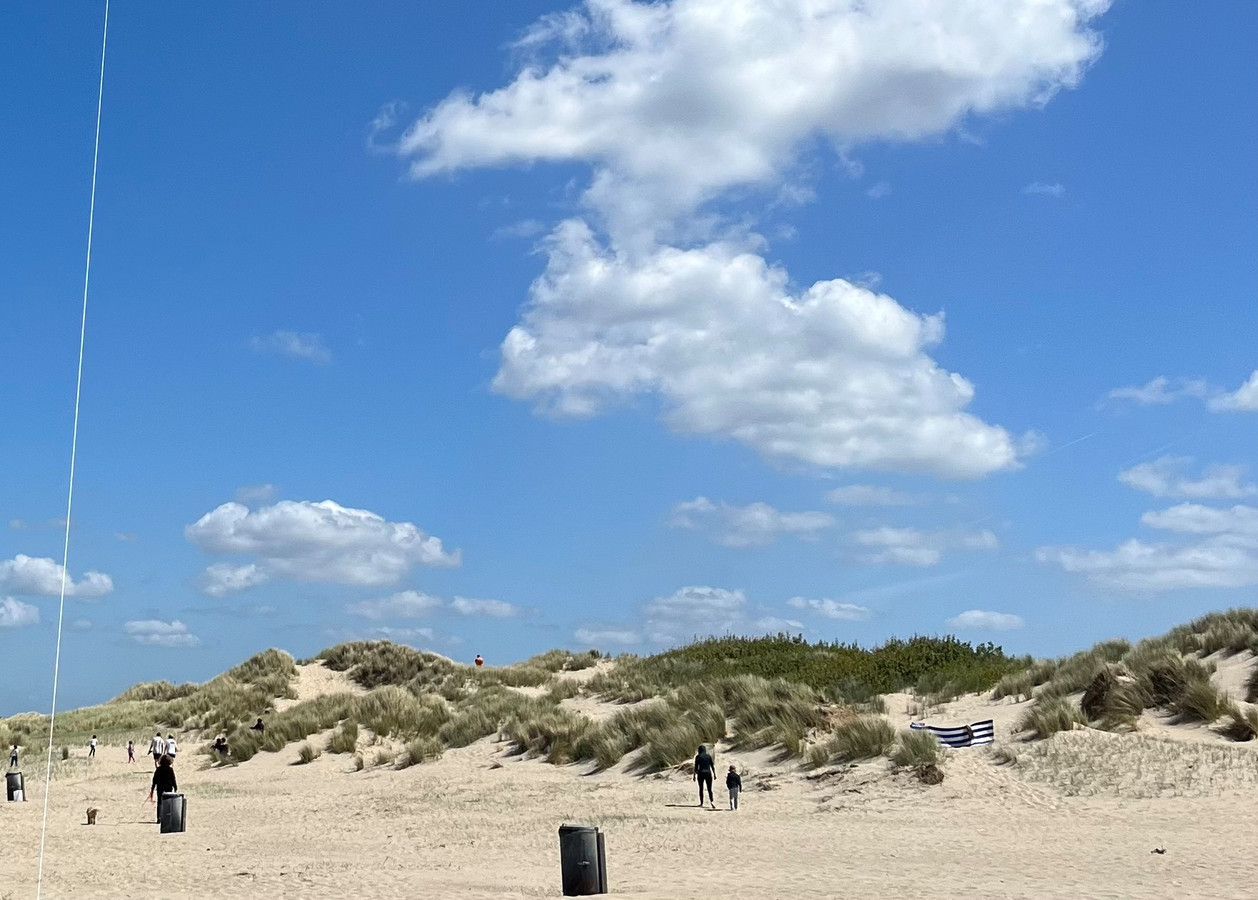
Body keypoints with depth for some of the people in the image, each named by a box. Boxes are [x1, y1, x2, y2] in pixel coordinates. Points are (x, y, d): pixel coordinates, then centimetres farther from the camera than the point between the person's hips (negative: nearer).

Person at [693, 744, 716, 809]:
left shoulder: (698, 756, -3)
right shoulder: (709, 756, 3)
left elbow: (696, 767, -4)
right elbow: (712, 766, 2)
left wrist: (694, 776, 1)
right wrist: (714, 774, 9)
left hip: (701, 774, -1)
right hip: (708, 773, 1)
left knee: (701, 789, 13)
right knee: (709, 789, 2)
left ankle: (701, 803, 14)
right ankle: (711, 801, -20)